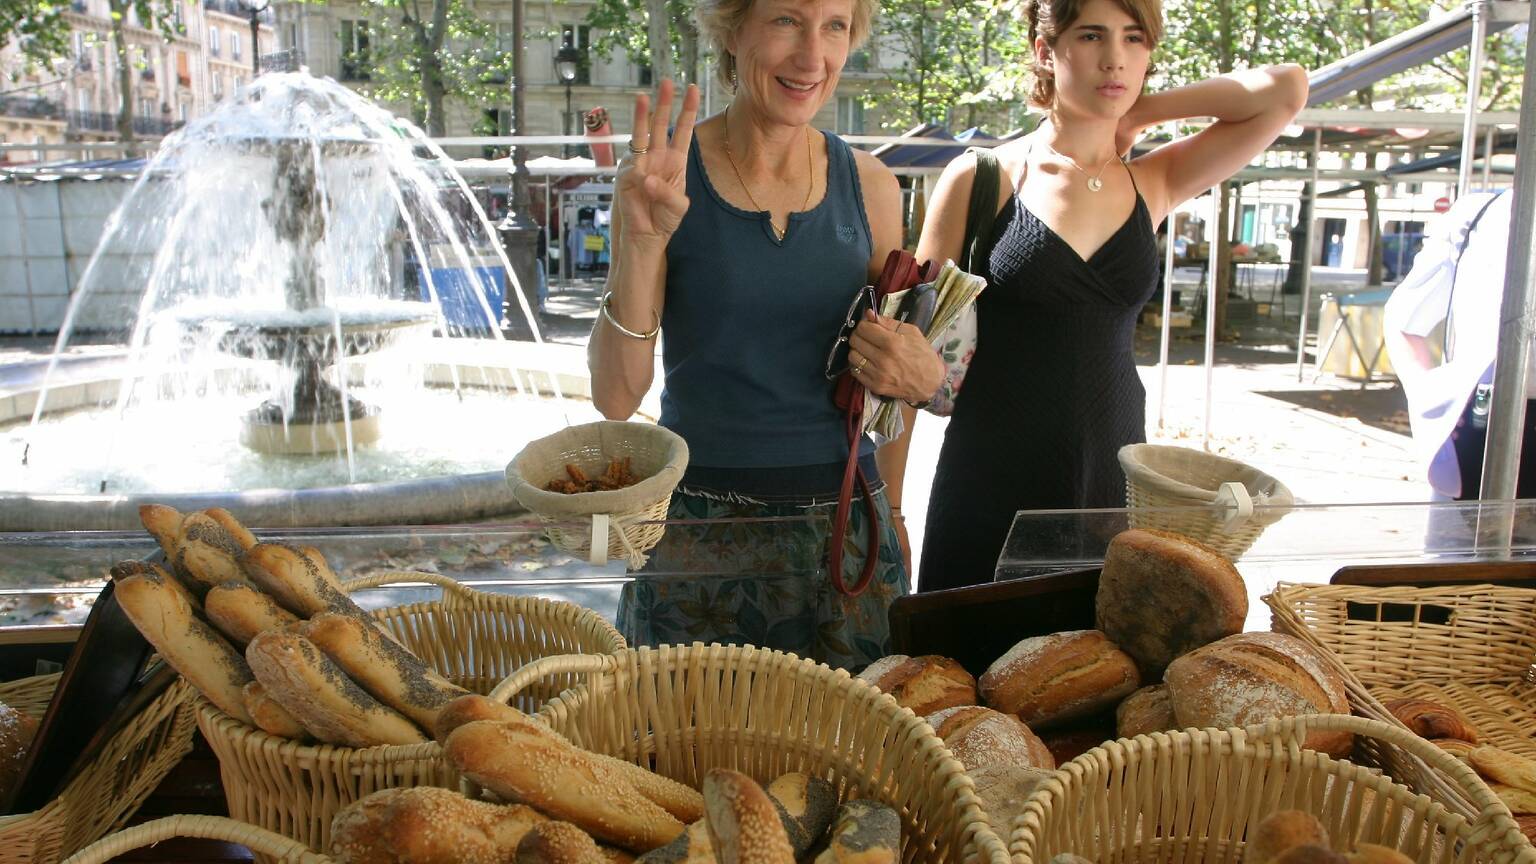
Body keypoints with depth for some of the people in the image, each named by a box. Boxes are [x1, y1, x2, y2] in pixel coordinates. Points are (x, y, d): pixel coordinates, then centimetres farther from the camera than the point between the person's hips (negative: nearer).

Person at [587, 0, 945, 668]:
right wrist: (642, 242, -23)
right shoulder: (663, 176, -7)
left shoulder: (868, 186, 2)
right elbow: (615, 397, -11)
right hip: (695, 531, -2)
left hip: (844, 528, 3)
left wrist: (921, 375, -9)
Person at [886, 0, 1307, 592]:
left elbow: (1287, 90, 0)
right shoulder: (980, 180, -4)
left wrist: (1143, 111, 1)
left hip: (1113, 477, 3)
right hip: (992, 487, -3)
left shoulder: (1150, 186, 7)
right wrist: (888, 501, -5)